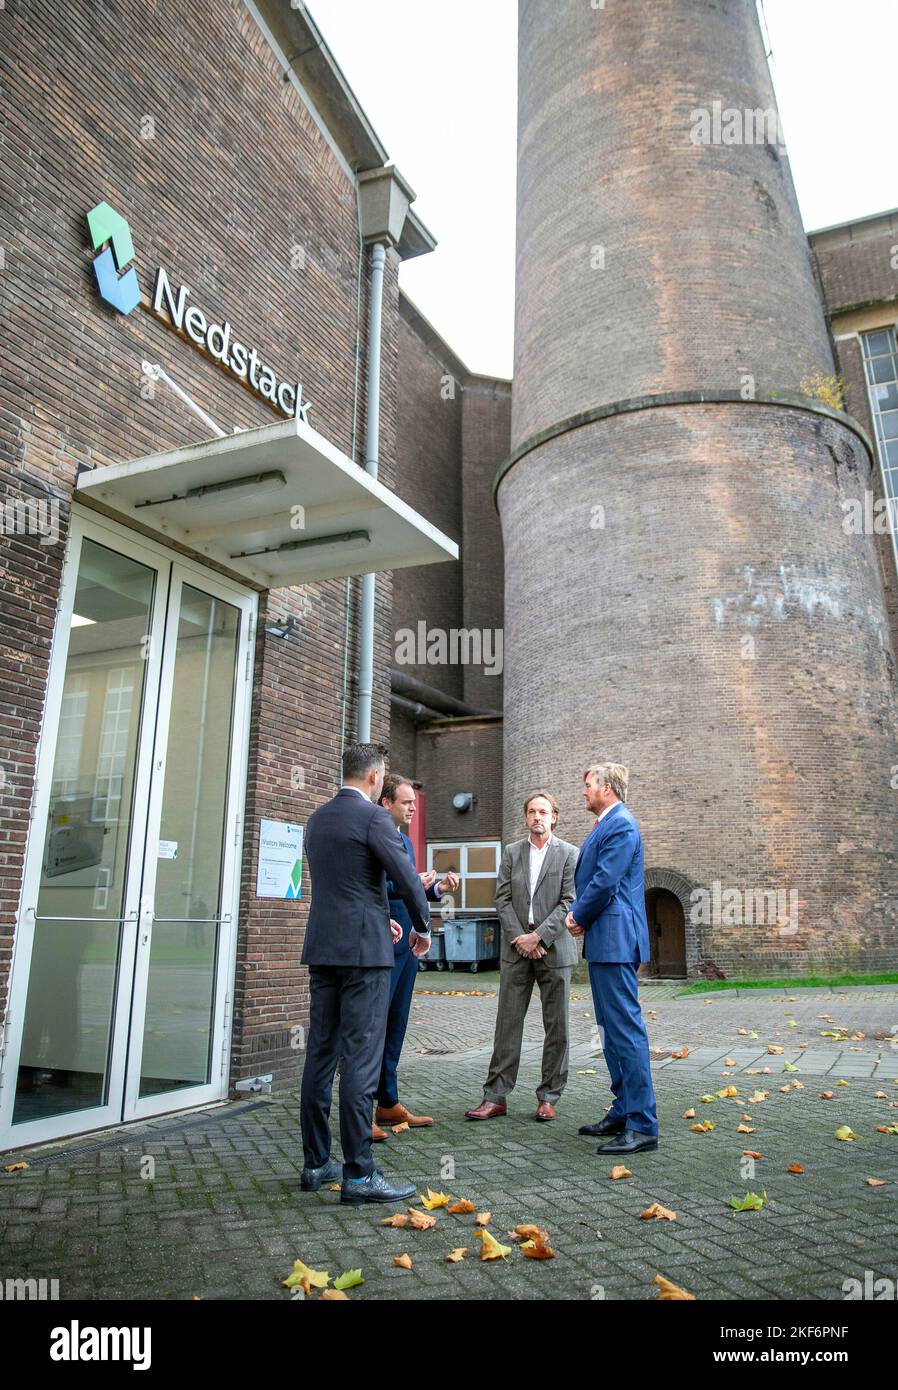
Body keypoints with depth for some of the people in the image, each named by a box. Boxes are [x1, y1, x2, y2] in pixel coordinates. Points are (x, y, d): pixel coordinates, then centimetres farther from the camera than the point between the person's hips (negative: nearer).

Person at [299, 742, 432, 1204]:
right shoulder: (373, 816, -11)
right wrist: (422, 923, 5)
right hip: (363, 950, -8)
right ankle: (358, 1173, 3)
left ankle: (315, 1163, 21)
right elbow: (407, 878, -13)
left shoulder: (318, 818, 12)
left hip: (322, 948, 8)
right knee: (360, 1058, -3)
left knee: (320, 1053, 12)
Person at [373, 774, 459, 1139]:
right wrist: (412, 884, -24)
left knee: (395, 1026, 15)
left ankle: (388, 1103, 26)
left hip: (408, 944, 9)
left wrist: (437, 888, 4)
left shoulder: (406, 841, 17)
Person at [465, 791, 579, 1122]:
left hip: (554, 949, -2)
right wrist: (521, 939, -8)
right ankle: (495, 1097, 10)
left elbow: (568, 902, -7)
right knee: (507, 1023, 4)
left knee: (557, 1026, 5)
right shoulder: (512, 852, 8)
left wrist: (538, 936, -14)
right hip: (516, 949, 2)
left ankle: (548, 1097, 17)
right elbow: (502, 899, 4)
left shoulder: (569, 854, 0)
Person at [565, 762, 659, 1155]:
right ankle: (623, 1113, 26)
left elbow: (604, 881, -19)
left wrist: (580, 917, -6)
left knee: (626, 1028, -8)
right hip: (603, 941, 11)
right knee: (613, 1028, 16)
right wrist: (577, 913, 5)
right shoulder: (605, 825, 17)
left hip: (615, 939, -11)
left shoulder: (621, 825, -14)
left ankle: (642, 1126, -1)